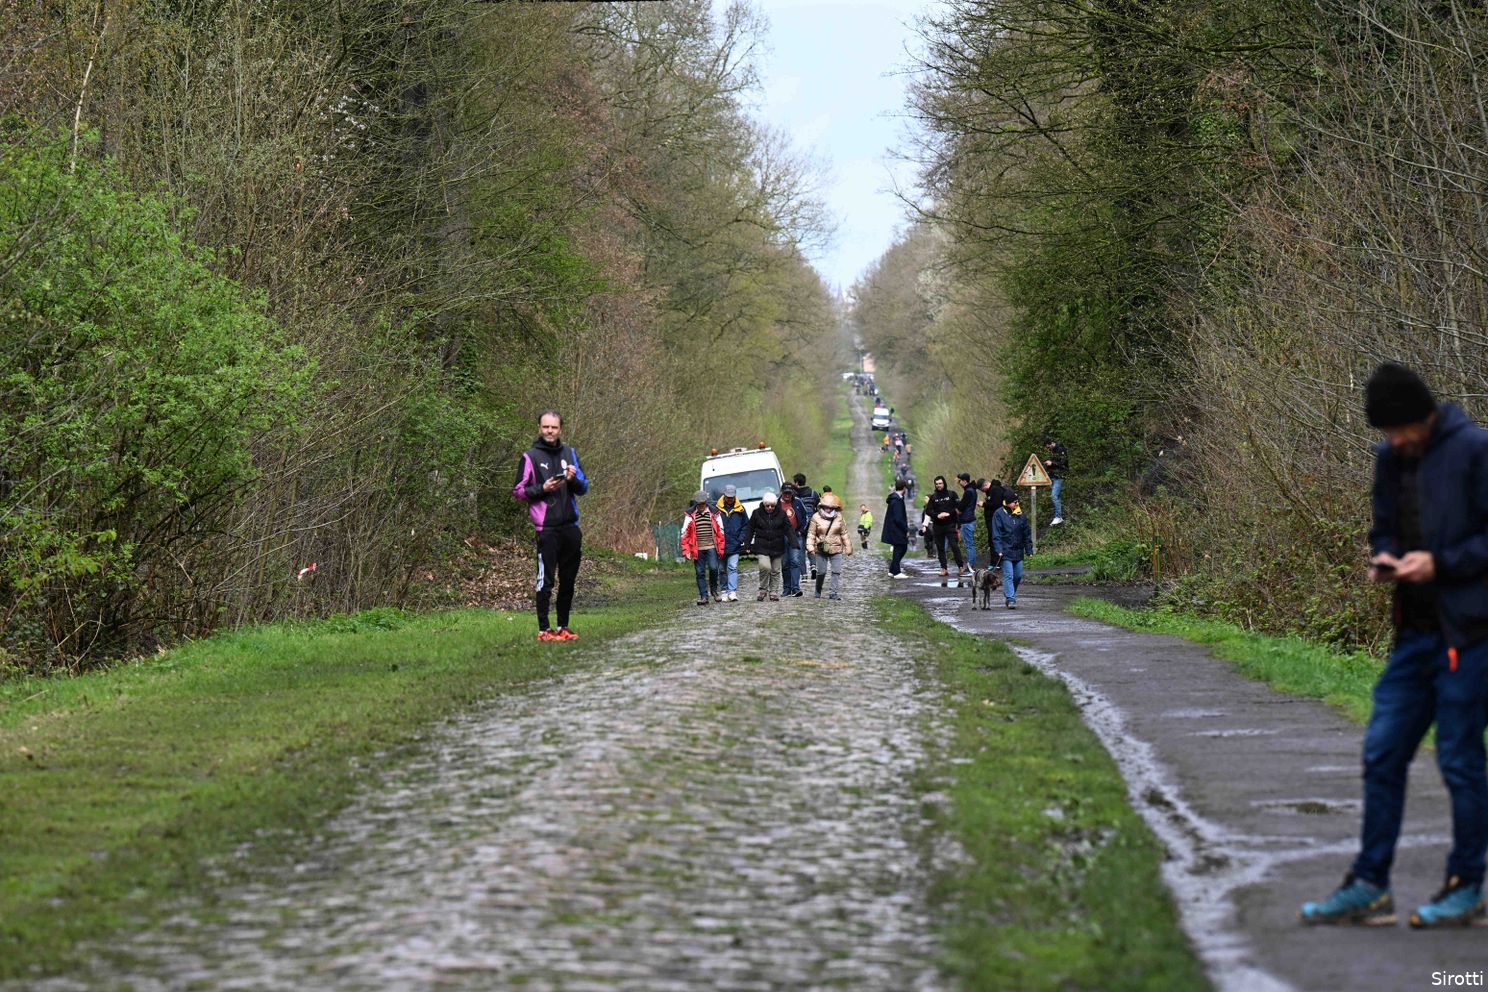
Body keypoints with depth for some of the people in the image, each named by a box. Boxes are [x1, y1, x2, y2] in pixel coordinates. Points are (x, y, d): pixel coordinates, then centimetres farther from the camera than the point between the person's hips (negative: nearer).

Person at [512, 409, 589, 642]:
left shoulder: (569, 454, 14)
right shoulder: (530, 456, 0)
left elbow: (583, 489, 16)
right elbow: (518, 491, 0)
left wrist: (574, 479, -6)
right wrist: (543, 488, -15)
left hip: (570, 526, 5)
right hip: (547, 527, -5)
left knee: (568, 579, 9)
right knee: (545, 580, -7)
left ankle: (563, 627, 16)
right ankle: (543, 629, -3)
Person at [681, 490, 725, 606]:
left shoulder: (714, 513, 3)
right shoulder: (690, 515, 2)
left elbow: (720, 531, 8)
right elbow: (685, 533, 2)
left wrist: (721, 548, 4)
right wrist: (686, 551, -4)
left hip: (711, 547, -1)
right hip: (697, 549, 1)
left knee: (713, 568, -14)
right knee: (700, 572, 3)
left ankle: (714, 590, 10)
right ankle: (703, 596, 10)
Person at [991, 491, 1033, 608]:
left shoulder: (1020, 514, 9)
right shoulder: (999, 514, -4)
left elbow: (1027, 534, 14)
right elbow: (996, 534, -7)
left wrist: (1029, 550, 10)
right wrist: (999, 550, -16)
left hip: (1018, 551, 5)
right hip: (1005, 551, -5)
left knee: (1018, 576, 8)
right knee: (1008, 575, -11)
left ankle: (1009, 594, 27)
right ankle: (1010, 599, -14)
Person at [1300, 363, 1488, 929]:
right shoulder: (1391, 458, 11)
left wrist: (1440, 563, -19)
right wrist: (1385, 558, 1)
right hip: (1415, 631, 7)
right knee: (1382, 753, 6)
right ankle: (1369, 887, 13)